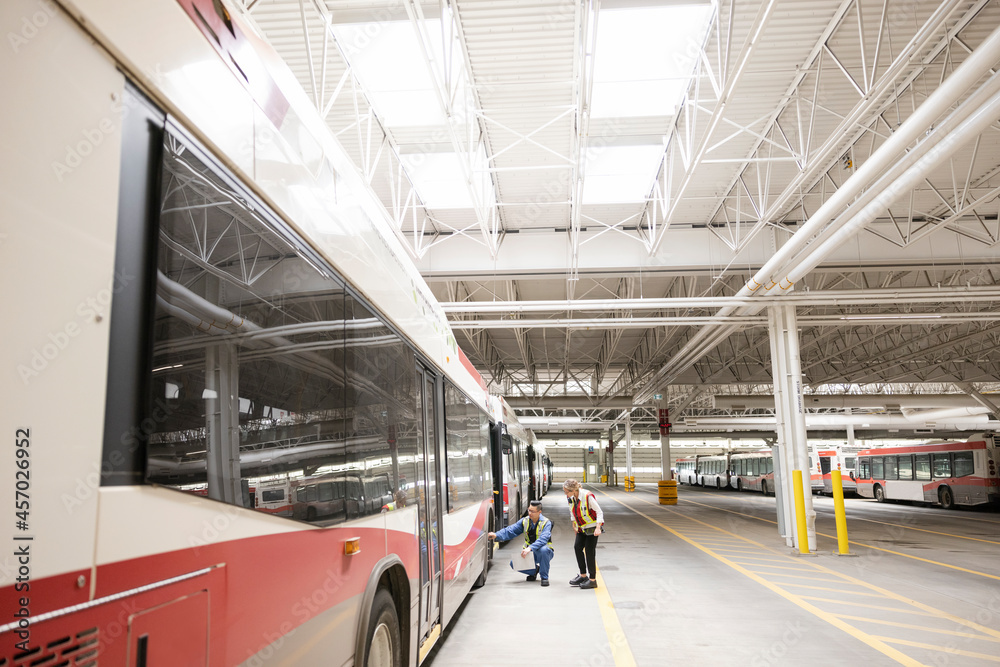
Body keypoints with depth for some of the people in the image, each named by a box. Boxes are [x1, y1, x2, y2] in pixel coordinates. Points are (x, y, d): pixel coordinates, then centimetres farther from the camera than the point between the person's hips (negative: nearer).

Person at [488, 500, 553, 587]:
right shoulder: (525, 521, -2)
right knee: (514, 563, -16)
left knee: (543, 550, -39)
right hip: (529, 553, 5)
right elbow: (510, 530, -8)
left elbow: (543, 539, -33)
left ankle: (544, 577, -16)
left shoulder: (546, 523, -17)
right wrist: (497, 535, -26)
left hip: (544, 553, -5)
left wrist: (530, 548, -48)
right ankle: (534, 571, 12)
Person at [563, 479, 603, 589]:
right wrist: (574, 526, 16)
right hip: (582, 528, 7)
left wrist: (598, 528, -26)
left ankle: (592, 580, 3)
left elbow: (599, 512, -20)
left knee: (589, 551, -7)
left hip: (592, 527, -7)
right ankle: (583, 575, 15)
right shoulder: (570, 498, -5)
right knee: (577, 547, 1)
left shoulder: (587, 496, -27)